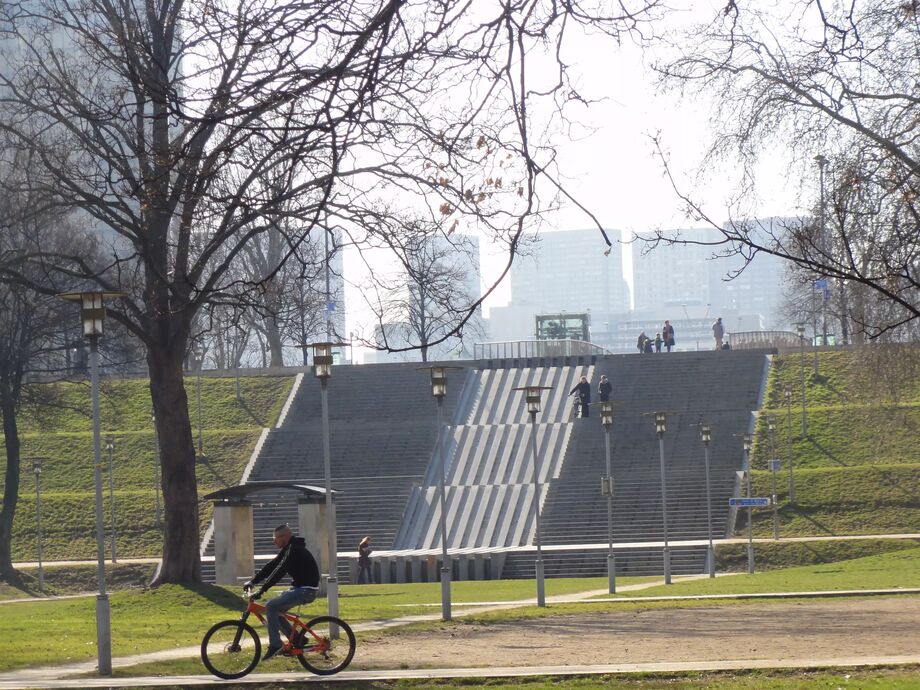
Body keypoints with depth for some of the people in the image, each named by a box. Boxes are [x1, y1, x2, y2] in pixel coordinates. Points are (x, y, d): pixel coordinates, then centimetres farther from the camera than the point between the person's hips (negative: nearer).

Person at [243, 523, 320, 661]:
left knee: (271, 606, -17)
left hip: (306, 590, -10)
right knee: (276, 610, 11)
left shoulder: (295, 550, -19)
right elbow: (271, 566, 13)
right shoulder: (287, 549, 13)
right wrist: (253, 581, 5)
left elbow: (279, 572, -26)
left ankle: (274, 645, -15)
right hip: (299, 587, 10)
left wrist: (262, 590, -29)